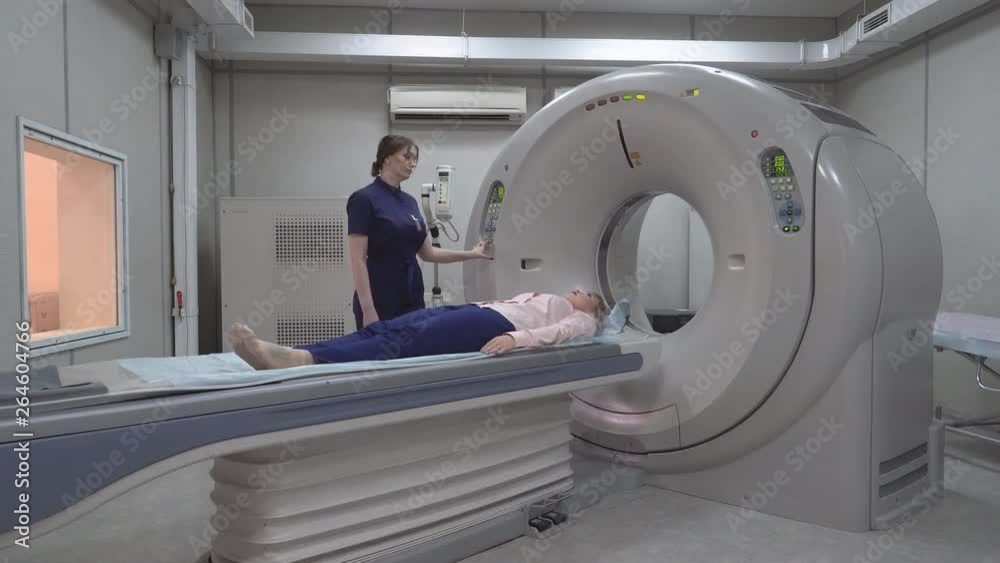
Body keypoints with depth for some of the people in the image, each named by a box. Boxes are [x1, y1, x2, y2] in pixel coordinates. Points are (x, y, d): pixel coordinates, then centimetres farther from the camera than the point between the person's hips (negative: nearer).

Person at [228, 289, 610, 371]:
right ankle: (283, 355, -36)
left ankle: (301, 360, -52)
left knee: (405, 341, -31)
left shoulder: (581, 320, 18)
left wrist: (516, 338, -23)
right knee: (385, 330, -19)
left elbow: (561, 332, -4)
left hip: (498, 326, -7)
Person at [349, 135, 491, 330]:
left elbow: (427, 252, 17)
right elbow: (358, 260, -16)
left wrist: (472, 254, 11)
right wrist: (368, 310, -20)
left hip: (411, 300, 8)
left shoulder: (409, 201, 13)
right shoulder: (364, 199, -11)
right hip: (379, 303, -8)